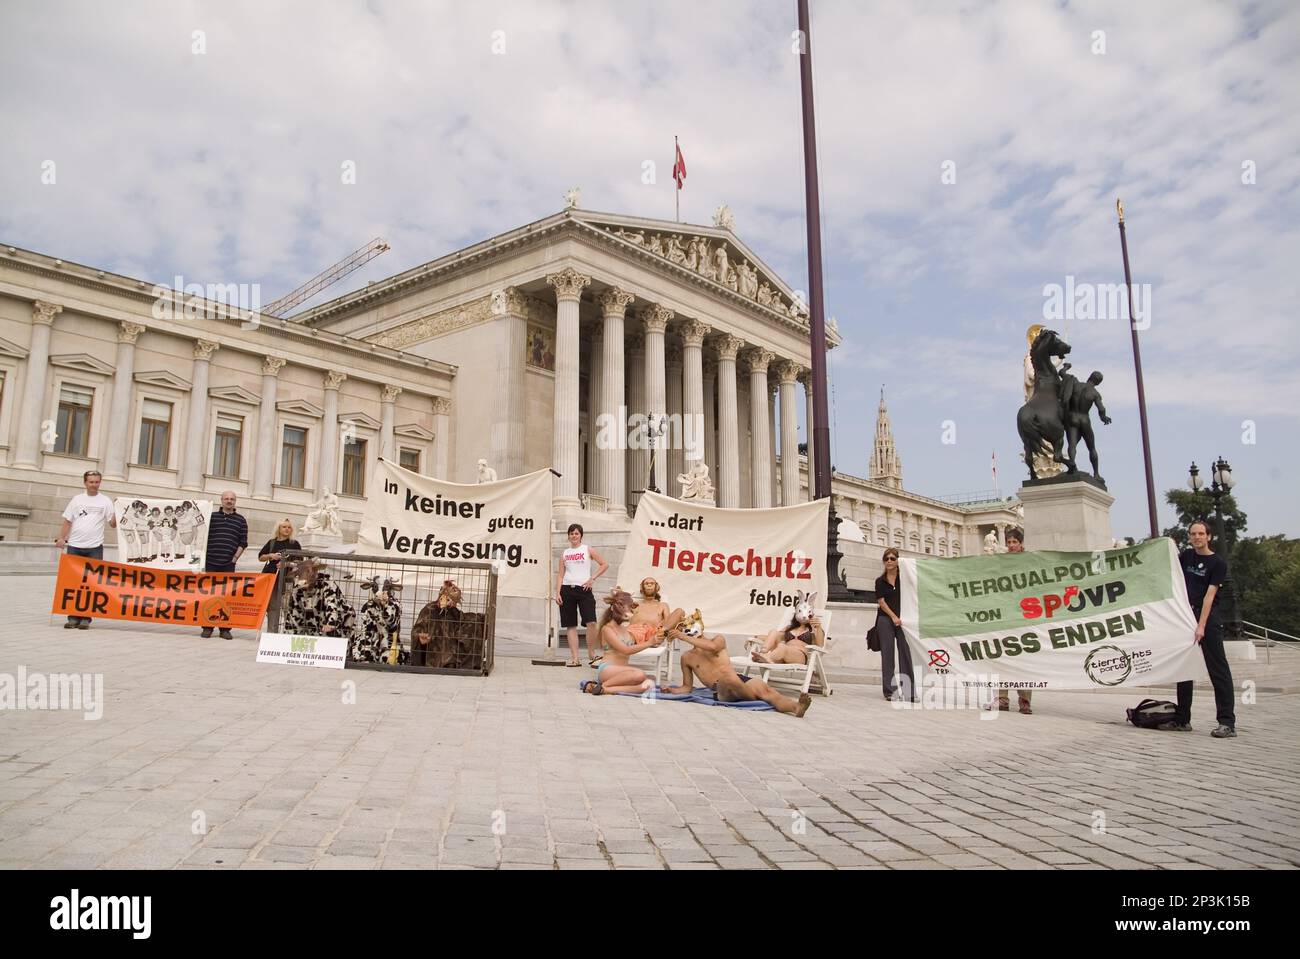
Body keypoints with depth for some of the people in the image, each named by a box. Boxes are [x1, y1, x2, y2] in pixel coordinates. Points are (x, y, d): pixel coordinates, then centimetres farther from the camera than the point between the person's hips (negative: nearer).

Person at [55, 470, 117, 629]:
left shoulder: (105, 501, 4)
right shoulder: (76, 500, 9)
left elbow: (113, 523, 1)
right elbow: (67, 521, 9)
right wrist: (60, 538, -3)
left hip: (94, 548, -2)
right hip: (74, 546, 2)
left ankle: (86, 618, 4)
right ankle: (73, 616, 11)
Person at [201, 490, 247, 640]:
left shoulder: (240, 520, 9)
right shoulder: (212, 516, 10)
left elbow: (243, 543, 7)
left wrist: (235, 558, -2)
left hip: (228, 565, 0)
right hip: (210, 563, 0)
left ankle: (225, 628, 3)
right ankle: (207, 627, 8)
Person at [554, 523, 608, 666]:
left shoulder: (587, 550, 7)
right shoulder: (565, 553, 14)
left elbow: (604, 565, 5)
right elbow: (561, 575, 11)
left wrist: (592, 579, -4)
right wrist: (557, 593, 1)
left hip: (583, 589, -3)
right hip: (567, 590, 3)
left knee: (591, 622, -15)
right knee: (571, 625, 2)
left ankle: (592, 654, 0)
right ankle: (574, 658, 5)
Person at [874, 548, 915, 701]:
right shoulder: (880, 581, 6)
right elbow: (881, 601, 1)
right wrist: (893, 617, -8)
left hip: (903, 619, 0)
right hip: (885, 619, 0)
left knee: (906, 653, -3)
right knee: (887, 654, 1)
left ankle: (909, 691, 1)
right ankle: (889, 690, 5)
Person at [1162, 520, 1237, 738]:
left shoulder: (1217, 563, -5)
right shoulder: (1186, 556, 11)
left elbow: (1209, 595, -14)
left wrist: (1201, 626, -21)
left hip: (1208, 618, -6)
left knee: (1218, 670, -8)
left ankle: (1227, 723, -8)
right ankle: (1182, 720, 15)